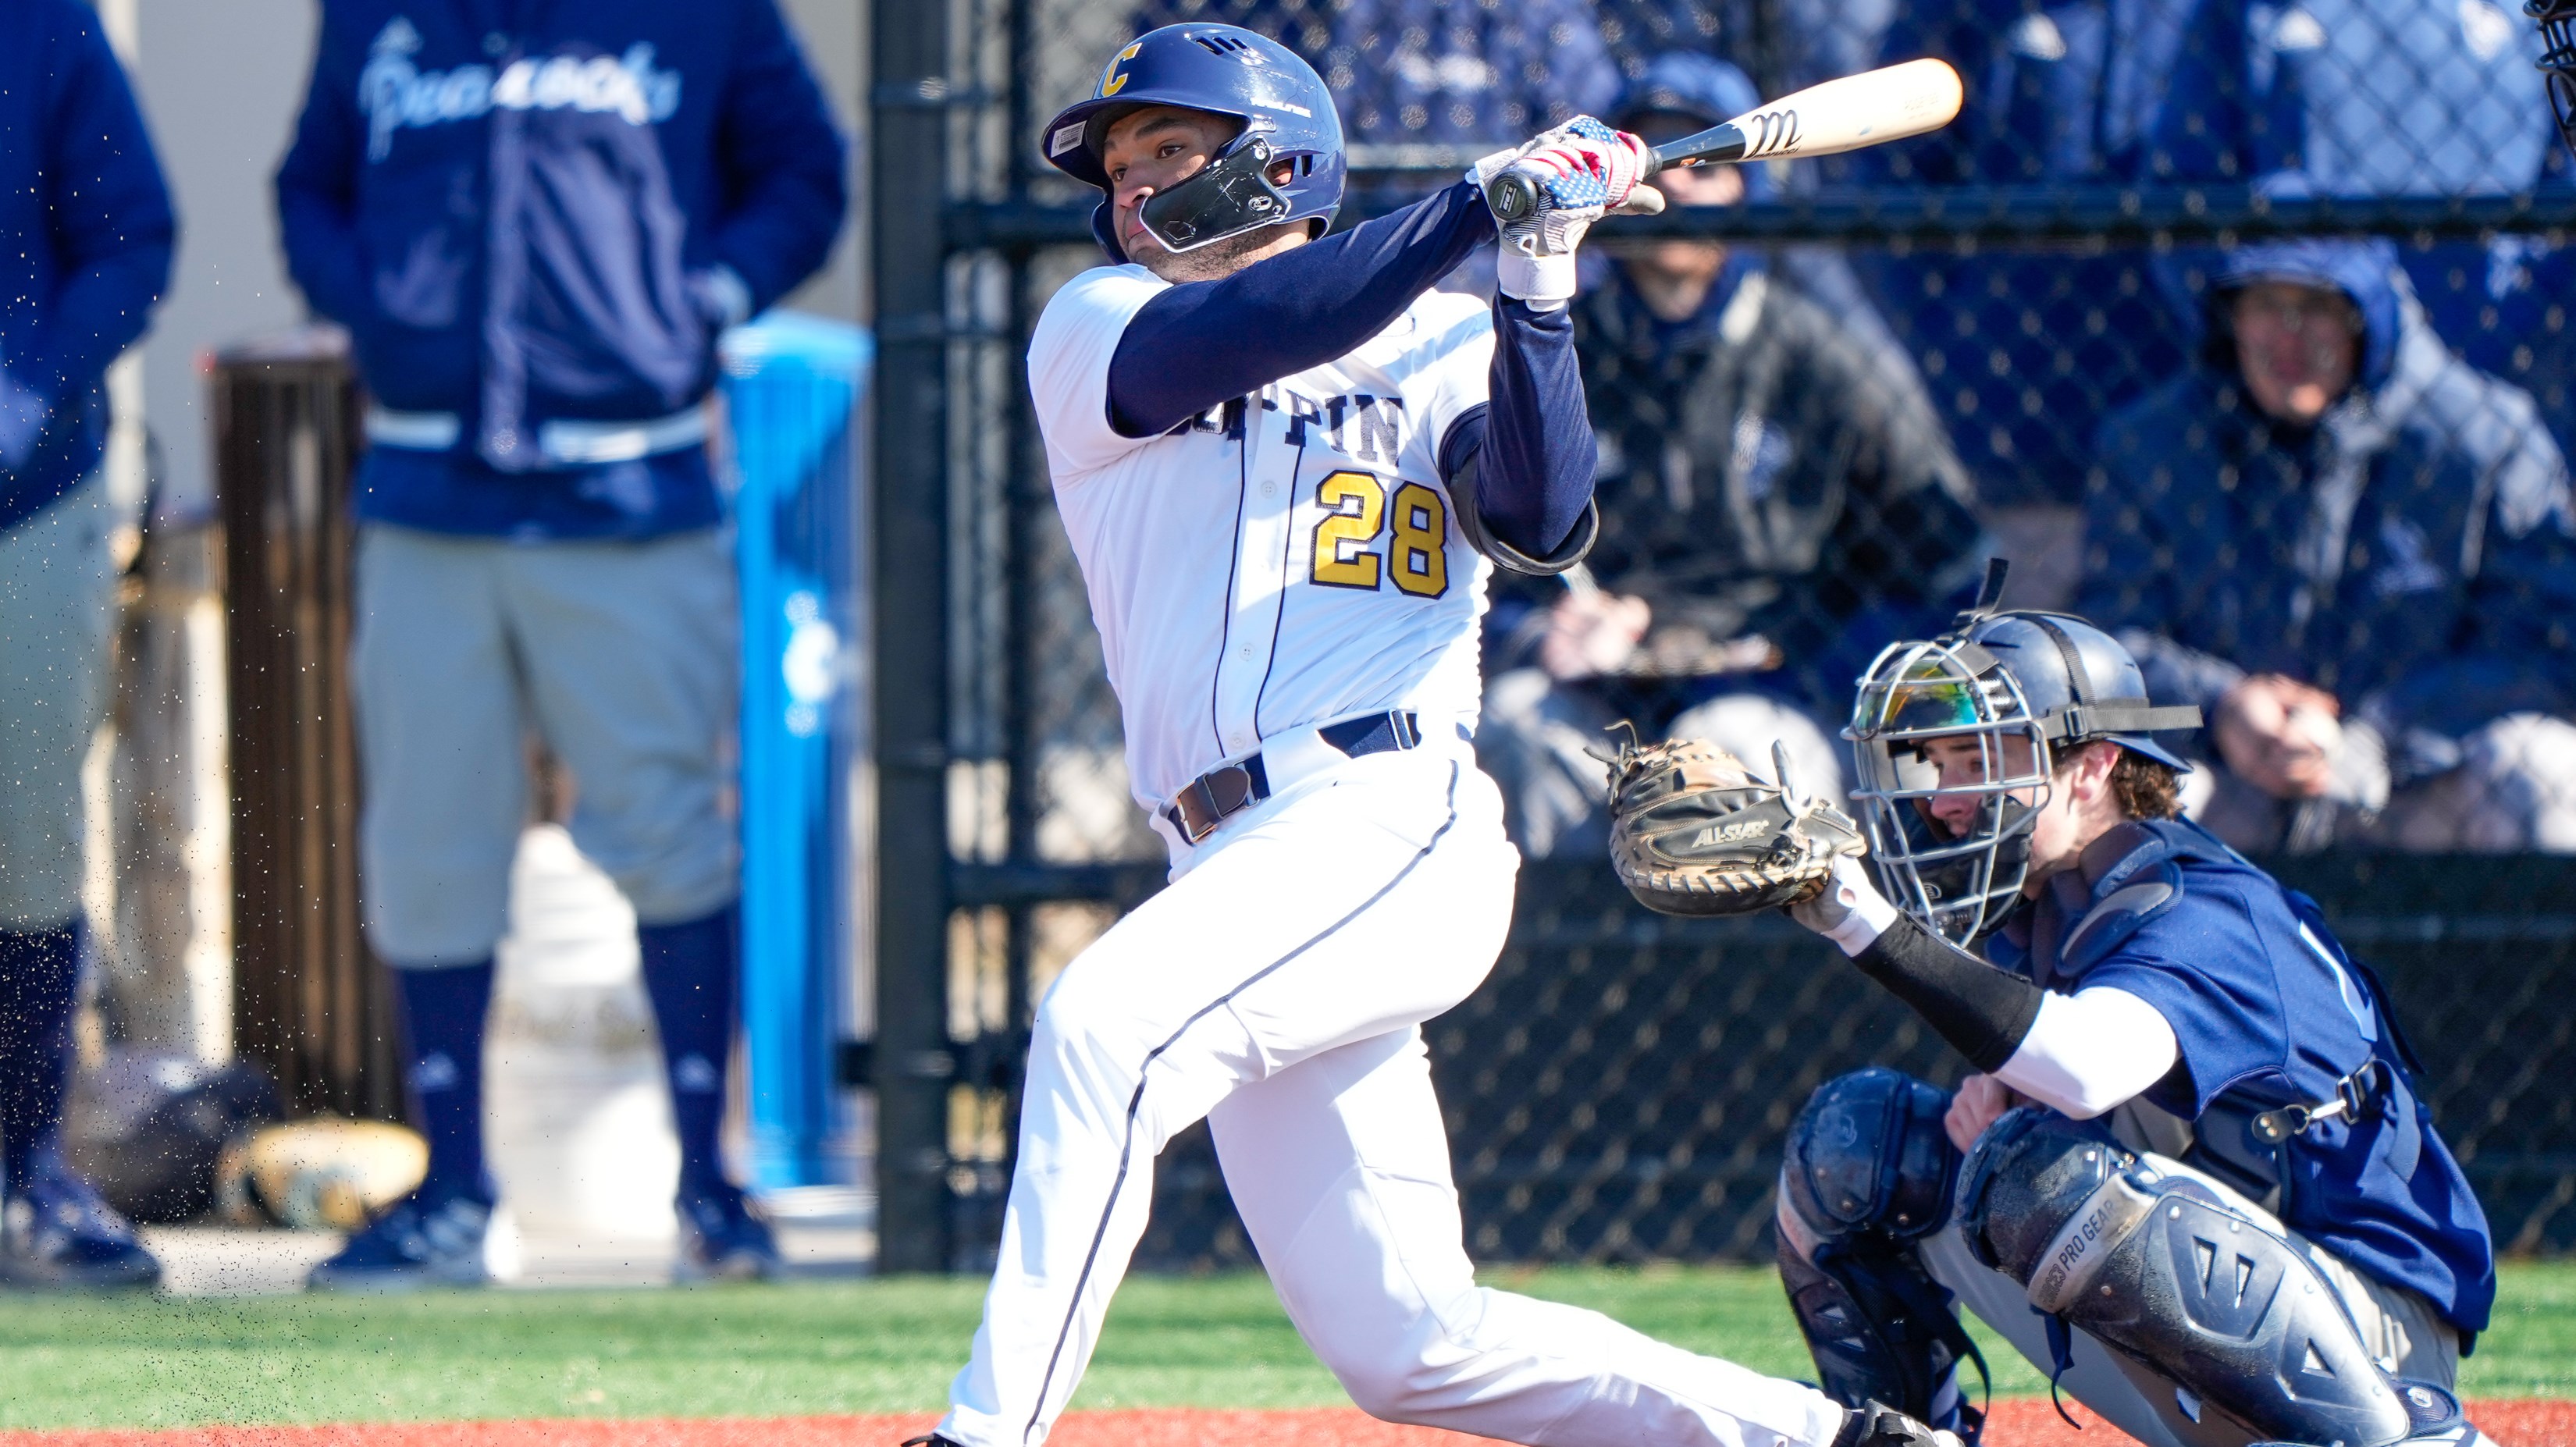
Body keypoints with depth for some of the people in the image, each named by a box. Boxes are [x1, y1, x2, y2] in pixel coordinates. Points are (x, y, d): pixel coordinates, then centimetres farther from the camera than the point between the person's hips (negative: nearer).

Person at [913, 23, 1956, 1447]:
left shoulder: (1444, 347, 10)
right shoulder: (1095, 330, 15)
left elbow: (1542, 525, -7)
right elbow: (1238, 339, -6)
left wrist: (1534, 287, -16)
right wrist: (1480, 203, -11)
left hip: (1393, 820, -4)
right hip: (1237, 861, 4)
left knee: (1105, 1023, -30)